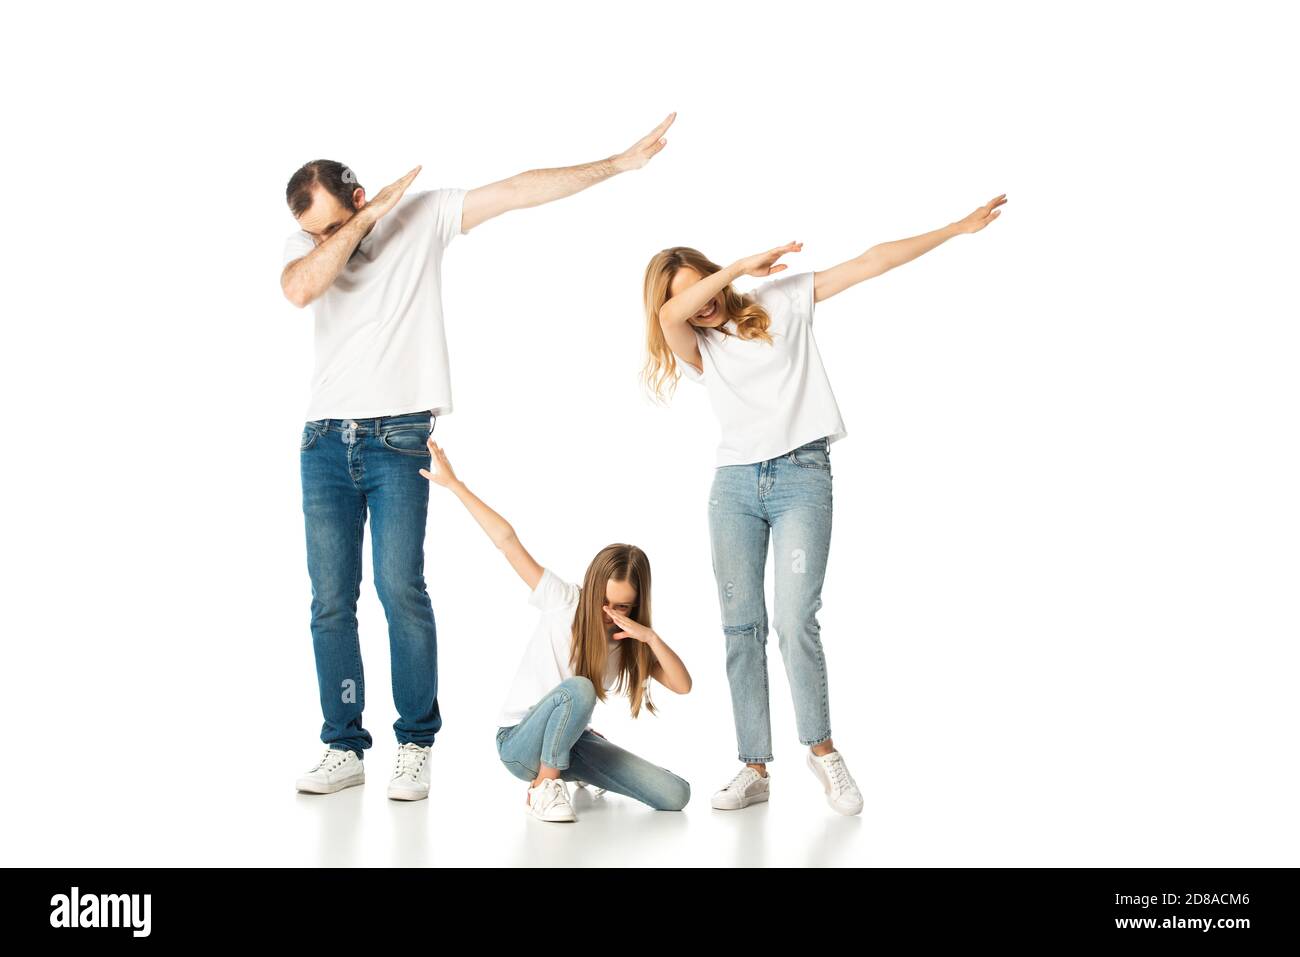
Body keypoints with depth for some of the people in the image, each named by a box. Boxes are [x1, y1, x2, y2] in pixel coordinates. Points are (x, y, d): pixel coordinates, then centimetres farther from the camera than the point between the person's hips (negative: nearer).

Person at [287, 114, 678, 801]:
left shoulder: (423, 214, 5)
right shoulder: (306, 245, 10)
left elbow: (522, 190, 0)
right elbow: (300, 290, -15)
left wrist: (619, 163, -3)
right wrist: (360, 222, -9)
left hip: (400, 439, -3)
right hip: (326, 441, 3)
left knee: (401, 589, -10)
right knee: (330, 601, 2)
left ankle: (415, 745, 3)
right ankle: (344, 749, 12)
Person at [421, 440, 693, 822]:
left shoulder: (631, 641, -1)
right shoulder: (565, 603, -14)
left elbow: (682, 685, -12)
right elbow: (507, 540, -19)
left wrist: (650, 637, -25)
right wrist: (453, 483, -21)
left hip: (572, 738, 5)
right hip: (519, 741, -5)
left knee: (675, 795, -9)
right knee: (578, 688, -38)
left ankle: (575, 774, 15)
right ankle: (544, 785, -15)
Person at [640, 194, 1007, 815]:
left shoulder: (783, 299, 7)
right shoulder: (695, 349, 9)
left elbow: (869, 264, 4)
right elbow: (667, 314, -14)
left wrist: (956, 228, 3)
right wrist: (742, 265, -15)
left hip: (802, 476, -3)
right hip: (734, 483, 3)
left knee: (794, 620, -14)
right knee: (741, 628, 0)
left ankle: (821, 749, 4)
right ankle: (754, 769, 6)